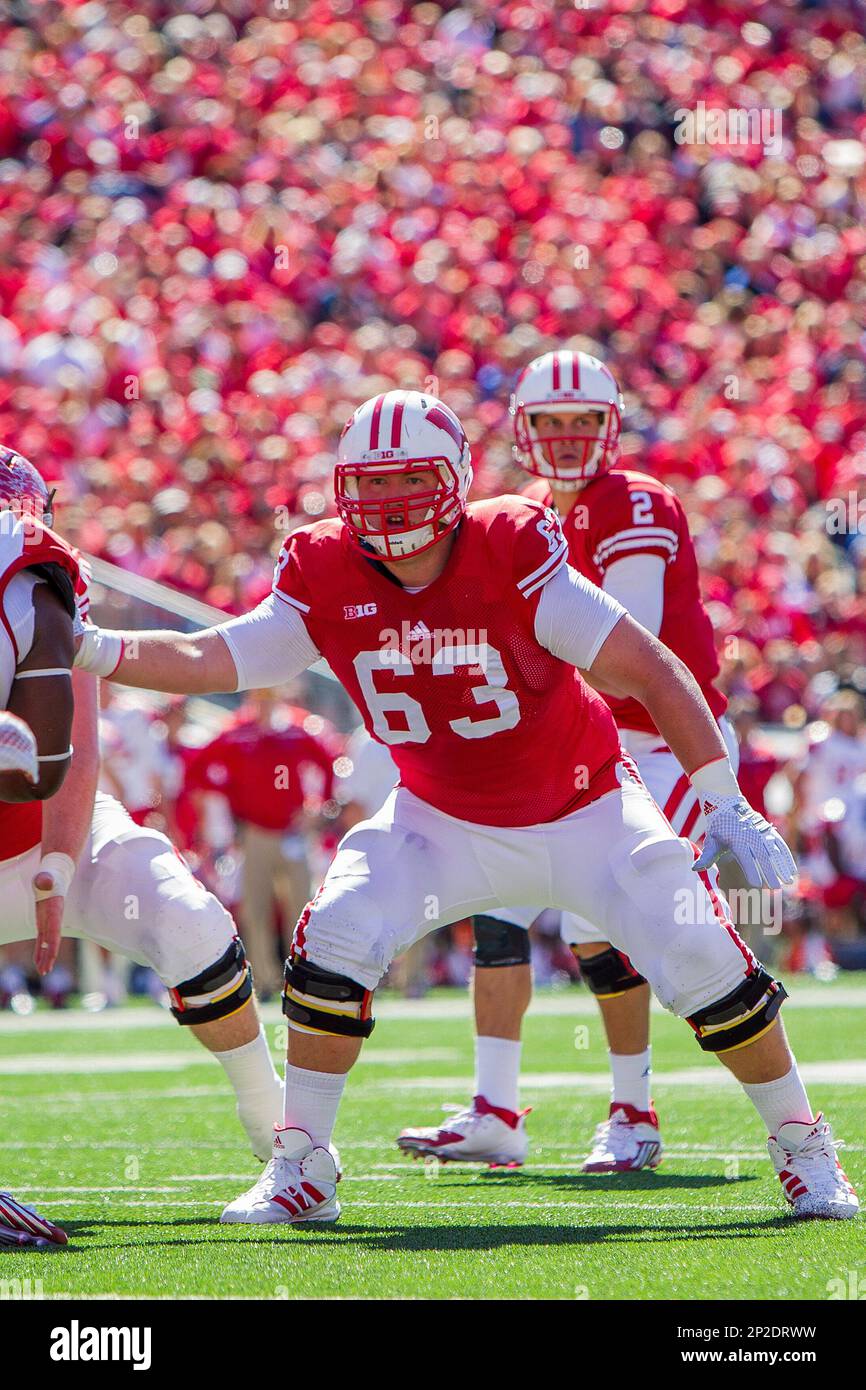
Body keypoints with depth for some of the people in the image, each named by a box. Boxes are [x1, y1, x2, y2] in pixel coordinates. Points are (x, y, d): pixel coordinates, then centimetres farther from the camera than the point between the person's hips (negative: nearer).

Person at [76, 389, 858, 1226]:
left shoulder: (511, 551, -24)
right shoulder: (327, 578, -12)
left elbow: (646, 669, -24)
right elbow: (213, 661, -7)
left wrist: (723, 803, -27)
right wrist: (91, 651, -22)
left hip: (583, 809, -3)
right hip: (443, 822, 3)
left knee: (704, 966, -10)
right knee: (333, 942, -17)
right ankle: (301, 1170, -3)